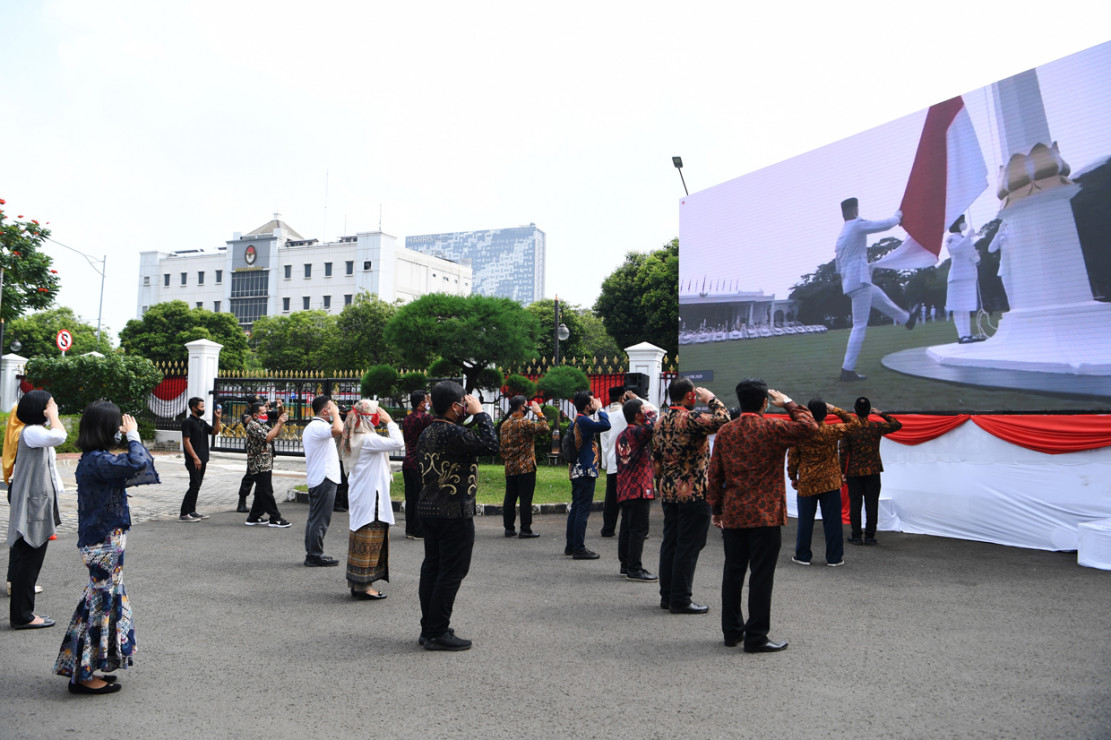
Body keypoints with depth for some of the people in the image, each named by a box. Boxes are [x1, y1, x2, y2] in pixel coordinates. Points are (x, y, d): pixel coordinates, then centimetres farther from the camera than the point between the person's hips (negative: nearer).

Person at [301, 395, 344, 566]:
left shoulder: (309, 427, 18)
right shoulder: (319, 426, -17)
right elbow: (338, 430, -35)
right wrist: (335, 413, -20)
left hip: (315, 479, 11)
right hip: (324, 479, -11)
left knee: (314, 518, 14)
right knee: (320, 520, -6)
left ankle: (311, 554, 20)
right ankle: (315, 556, -3)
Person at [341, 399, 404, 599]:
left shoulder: (356, 438, 11)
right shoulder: (367, 439, -19)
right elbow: (398, 443, -26)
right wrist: (389, 421, -16)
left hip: (360, 495, 10)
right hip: (370, 495, -10)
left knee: (362, 536, 14)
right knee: (369, 537, -4)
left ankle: (357, 583, 20)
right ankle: (363, 585, 1)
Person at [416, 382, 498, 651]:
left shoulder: (427, 433, 9)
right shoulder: (452, 433, -21)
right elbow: (490, 445, -21)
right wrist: (480, 413, -11)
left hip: (428, 509, 10)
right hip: (454, 514, -10)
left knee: (432, 568, 14)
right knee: (451, 572, -1)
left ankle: (429, 628, 23)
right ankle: (438, 633, 4)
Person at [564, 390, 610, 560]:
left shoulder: (575, 421, 13)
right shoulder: (583, 421, -17)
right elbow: (605, 425, -27)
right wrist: (600, 409, -12)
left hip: (577, 472, 10)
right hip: (585, 472, -10)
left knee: (575, 508, 15)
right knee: (583, 510, -6)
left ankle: (570, 546, 22)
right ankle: (579, 549, -4)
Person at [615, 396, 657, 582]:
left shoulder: (622, 435, 16)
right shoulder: (637, 432, -15)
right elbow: (653, 425, -32)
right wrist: (650, 412, -12)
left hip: (625, 490, 10)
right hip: (639, 489, -10)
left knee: (627, 528, 14)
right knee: (638, 529, -6)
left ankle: (625, 565, 22)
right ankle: (634, 569, -4)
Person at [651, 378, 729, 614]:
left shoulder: (661, 421, 10)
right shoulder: (691, 419, -16)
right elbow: (723, 420, -27)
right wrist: (711, 398, -10)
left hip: (668, 492, 8)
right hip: (693, 492, -8)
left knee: (670, 543, 14)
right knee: (689, 545, -1)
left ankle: (667, 595, 21)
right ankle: (681, 599, 4)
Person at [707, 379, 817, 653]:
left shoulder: (725, 431, 5)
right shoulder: (772, 429, -11)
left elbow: (715, 473, 7)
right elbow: (809, 427, -3)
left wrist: (716, 509, 15)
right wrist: (788, 403, 6)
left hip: (732, 514, 5)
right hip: (765, 515, -5)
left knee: (733, 572, 12)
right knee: (761, 576, 1)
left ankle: (732, 631, 22)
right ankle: (756, 637, 5)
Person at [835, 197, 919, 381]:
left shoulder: (841, 235, 19)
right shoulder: (858, 225, -7)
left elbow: (839, 266, 23)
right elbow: (886, 224, -1)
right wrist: (897, 216, 21)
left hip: (850, 282, 9)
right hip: (859, 281, -9)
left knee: (883, 300, 33)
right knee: (860, 326, -8)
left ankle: (907, 319, 59)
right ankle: (848, 370, -11)